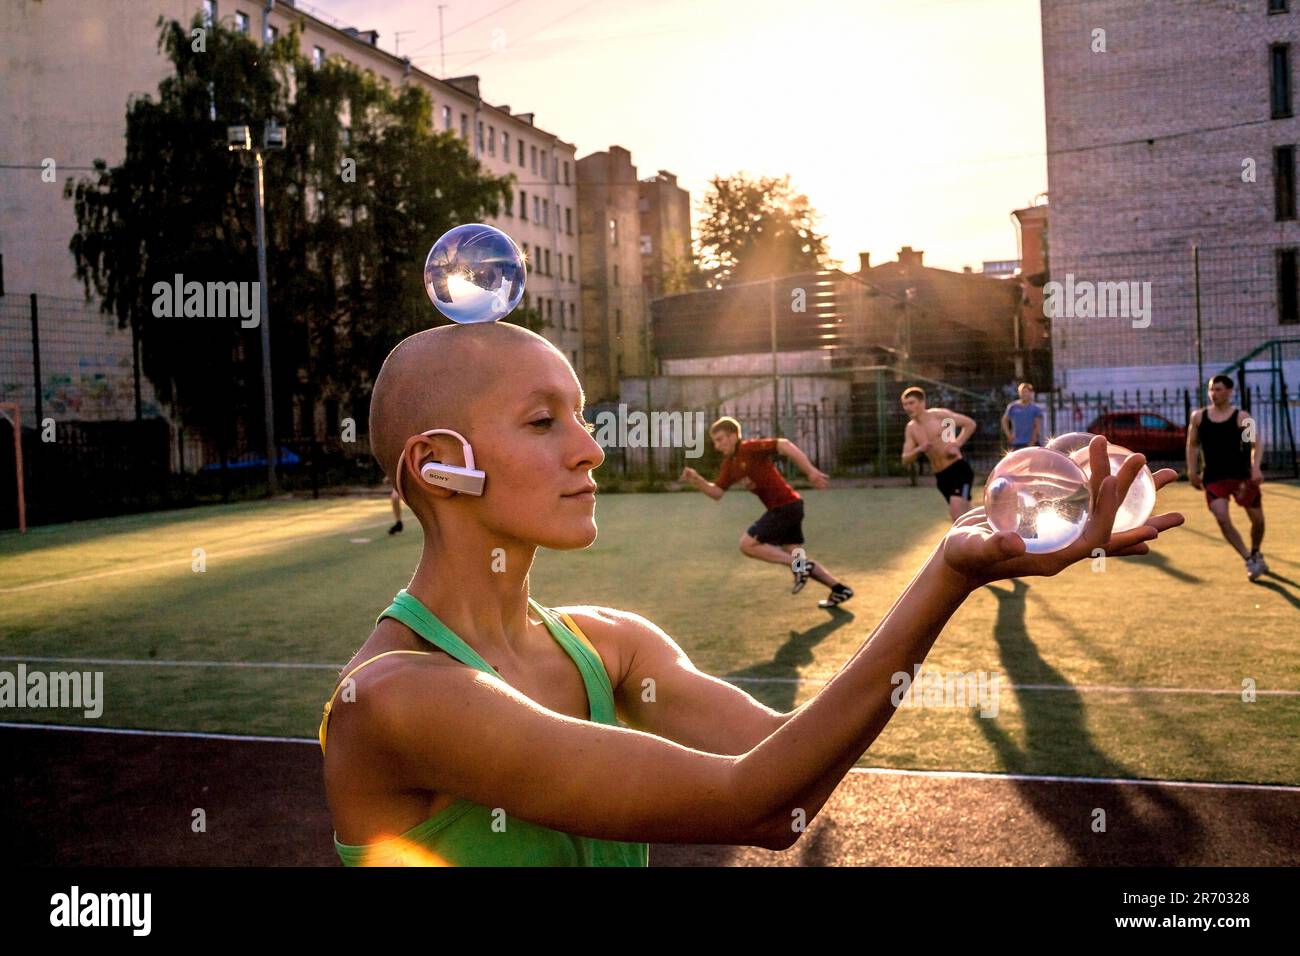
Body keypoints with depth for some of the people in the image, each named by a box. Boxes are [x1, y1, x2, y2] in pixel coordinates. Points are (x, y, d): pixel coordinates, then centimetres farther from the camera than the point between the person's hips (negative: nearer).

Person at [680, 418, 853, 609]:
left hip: (785, 506, -10)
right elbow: (717, 493, 14)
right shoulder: (729, 464, 12)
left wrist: (810, 470, -31)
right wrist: (697, 480, -2)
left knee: (747, 545, -12)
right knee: (793, 557, 14)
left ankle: (797, 564, -8)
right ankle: (840, 589, 23)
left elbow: (784, 445, -25)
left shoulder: (750, 448, -14)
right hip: (781, 508, 10)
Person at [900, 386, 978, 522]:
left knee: (957, 514, -20)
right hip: (941, 476, 6)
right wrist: (920, 449, -14)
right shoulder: (911, 429, 7)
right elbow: (905, 460, 5)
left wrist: (957, 444, -12)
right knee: (962, 517, 13)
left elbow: (970, 423, -3)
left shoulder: (939, 415, -7)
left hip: (959, 469, -6)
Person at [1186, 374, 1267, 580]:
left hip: (1242, 475, -1)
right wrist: (1192, 470, 4)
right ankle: (1249, 561, -6)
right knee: (1222, 518, -18)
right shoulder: (1198, 417, 4)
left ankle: (1255, 554, 39)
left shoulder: (1241, 417, -4)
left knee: (1257, 519, 10)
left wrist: (1256, 467, -25)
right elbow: (1192, 445, 13)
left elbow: (1256, 444, -8)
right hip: (1213, 478, 1)